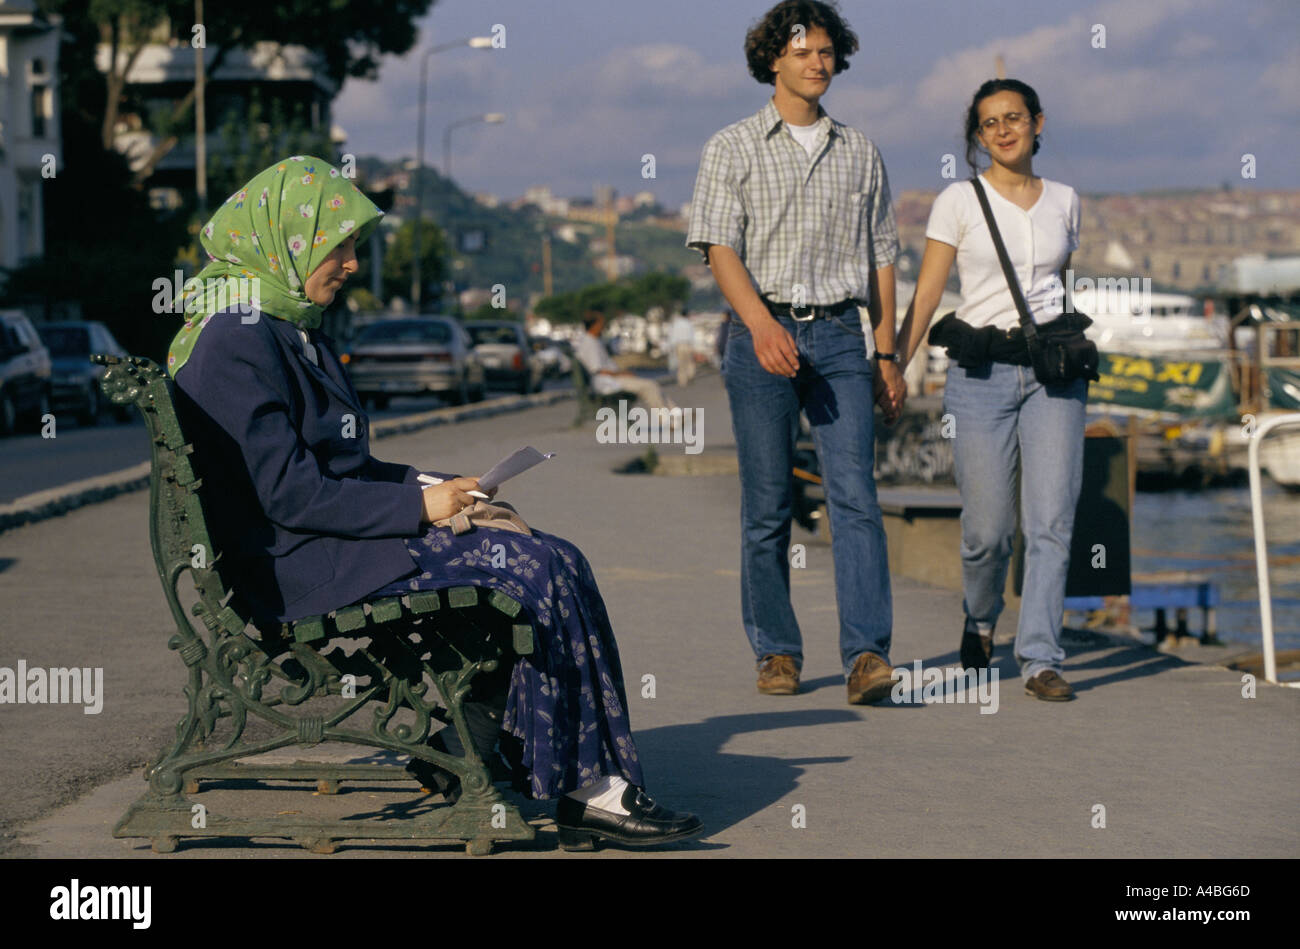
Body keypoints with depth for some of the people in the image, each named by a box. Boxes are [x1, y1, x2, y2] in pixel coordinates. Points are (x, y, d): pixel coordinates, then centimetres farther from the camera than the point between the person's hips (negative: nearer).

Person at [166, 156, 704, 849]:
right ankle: (583, 786, -11)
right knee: (537, 569, -18)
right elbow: (288, 493, -20)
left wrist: (445, 487, 6)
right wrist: (420, 506, -14)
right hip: (300, 570, -10)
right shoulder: (237, 341, -14)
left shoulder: (292, 330, 19)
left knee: (555, 564, -8)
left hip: (330, 541, 10)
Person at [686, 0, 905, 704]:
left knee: (855, 495, -11)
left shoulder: (859, 153, 14)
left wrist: (886, 355, 11)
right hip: (761, 335, -2)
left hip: (839, 336, 2)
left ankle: (866, 654, -18)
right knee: (767, 507, 2)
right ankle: (776, 652, 12)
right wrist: (762, 324, -23)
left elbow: (881, 256, 17)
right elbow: (719, 247, -6)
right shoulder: (732, 149, 5)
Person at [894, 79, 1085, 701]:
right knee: (988, 527, -1)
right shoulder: (959, 201, 1)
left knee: (1051, 521, -7)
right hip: (981, 371, -2)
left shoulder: (1063, 201, 11)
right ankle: (980, 617, 29)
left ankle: (1040, 659, -4)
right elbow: (925, 296, 0)